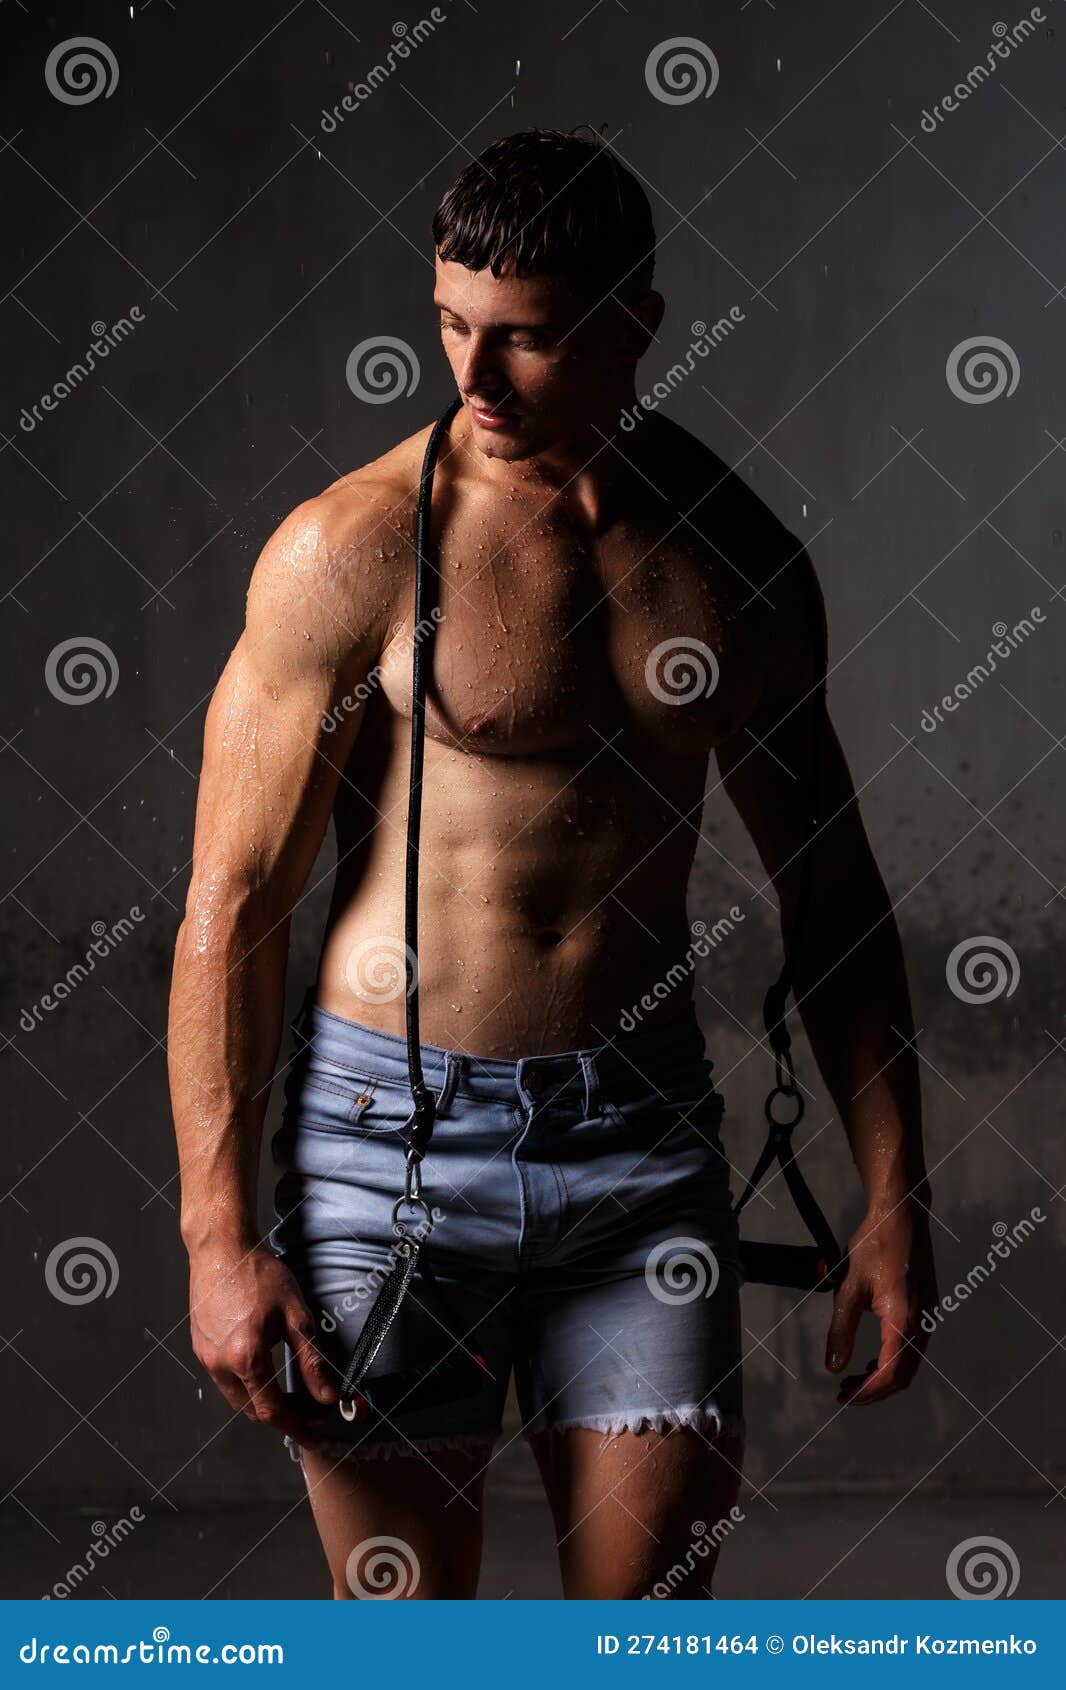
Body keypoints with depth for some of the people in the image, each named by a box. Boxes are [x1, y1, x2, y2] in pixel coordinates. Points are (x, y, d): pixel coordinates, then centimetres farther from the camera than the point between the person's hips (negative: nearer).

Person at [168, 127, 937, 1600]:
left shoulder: (740, 553, 6)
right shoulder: (350, 550, -6)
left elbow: (827, 882, 14)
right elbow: (232, 902, -5)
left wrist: (894, 1195, 10)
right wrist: (218, 1233, -9)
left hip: (645, 1140, 3)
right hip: (394, 1129, -3)